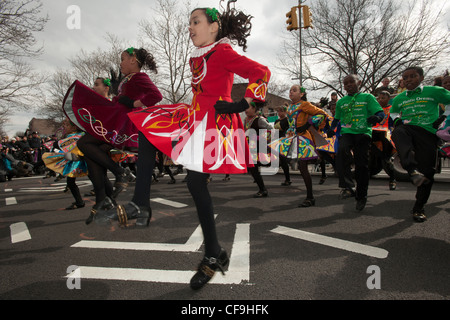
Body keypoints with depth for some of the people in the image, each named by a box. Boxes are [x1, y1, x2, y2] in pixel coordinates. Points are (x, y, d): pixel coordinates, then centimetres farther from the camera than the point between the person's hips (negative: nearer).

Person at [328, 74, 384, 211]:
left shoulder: (367, 97, 9)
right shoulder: (341, 102, 17)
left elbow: (381, 112, 1)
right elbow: (336, 118, 26)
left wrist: (376, 118, -23)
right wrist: (331, 129, 6)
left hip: (363, 133, -1)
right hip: (347, 133, 2)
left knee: (362, 165, -3)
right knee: (342, 151, -32)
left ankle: (361, 197, 14)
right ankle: (348, 187, -32)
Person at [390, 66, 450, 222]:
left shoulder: (434, 91, 11)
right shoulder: (399, 98, 20)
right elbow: (392, 113, 32)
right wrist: (397, 121, 10)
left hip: (428, 132, -1)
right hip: (407, 128, 1)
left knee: (427, 171, -5)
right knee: (398, 133, -38)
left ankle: (419, 208, 11)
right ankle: (413, 171, -55)